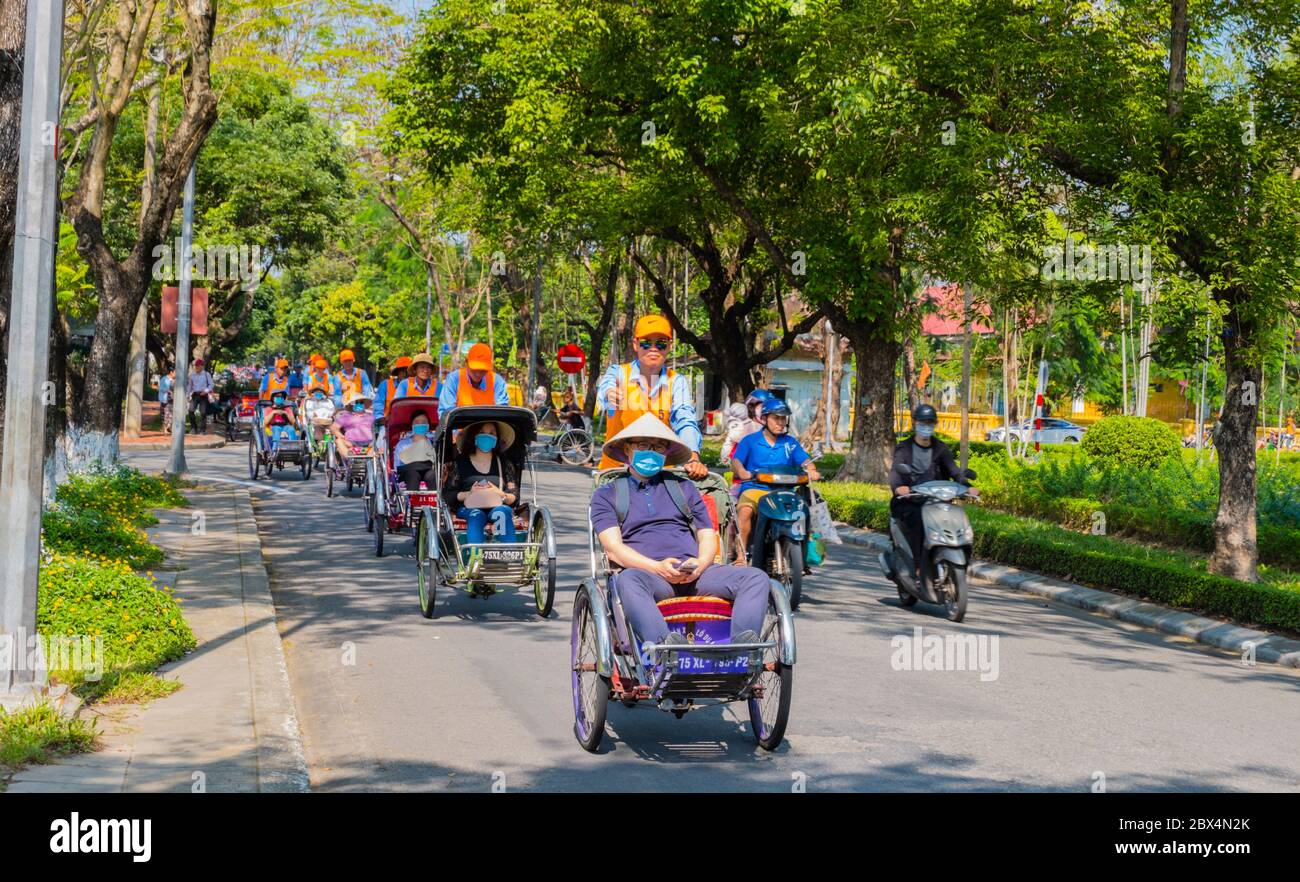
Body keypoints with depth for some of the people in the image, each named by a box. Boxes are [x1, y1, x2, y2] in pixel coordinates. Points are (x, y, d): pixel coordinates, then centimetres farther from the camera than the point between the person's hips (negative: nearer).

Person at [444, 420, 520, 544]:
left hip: (498, 507, 1)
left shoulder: (503, 463, 16)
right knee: (475, 515, -36)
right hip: (468, 508, -1)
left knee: (502, 512, -34)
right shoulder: (460, 463, 13)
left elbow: (514, 497, 10)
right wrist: (469, 494, -13)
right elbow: (448, 495, 6)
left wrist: (500, 494, -13)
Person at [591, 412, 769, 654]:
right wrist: (657, 567, -15)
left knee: (755, 577, -23)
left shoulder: (684, 488, 28)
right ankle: (664, 643, -60)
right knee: (629, 580, -40)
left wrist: (701, 564, -5)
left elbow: (708, 536, 20)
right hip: (647, 572, -3)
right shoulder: (607, 495, 18)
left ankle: (742, 643, -45)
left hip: (695, 573, 3)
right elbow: (613, 548, 4)